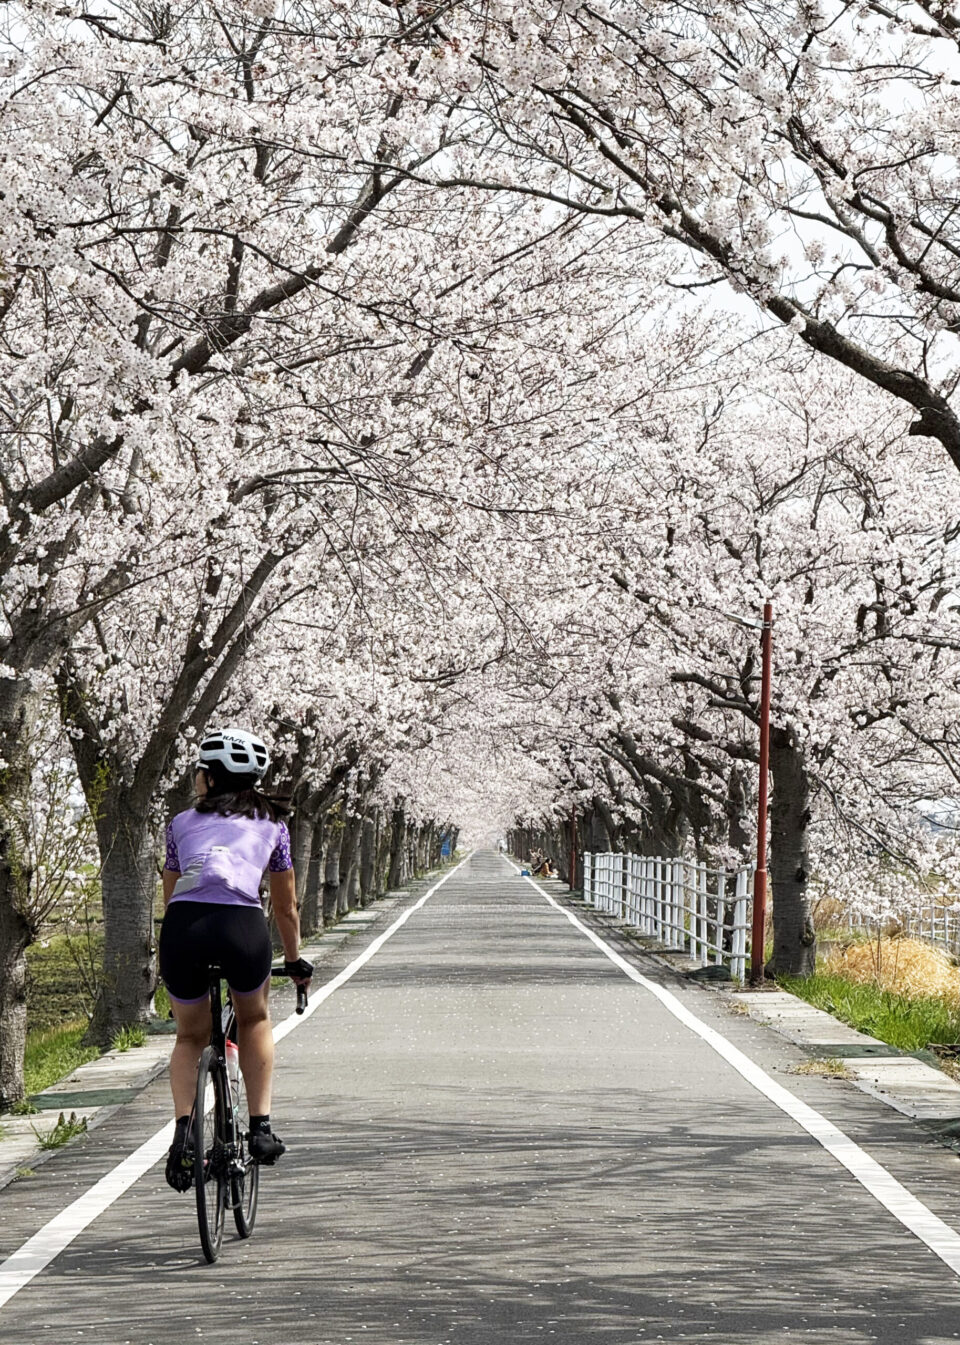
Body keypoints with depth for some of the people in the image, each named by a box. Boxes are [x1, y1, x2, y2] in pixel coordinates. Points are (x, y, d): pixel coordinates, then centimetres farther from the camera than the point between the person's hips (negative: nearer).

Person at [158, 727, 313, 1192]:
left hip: (185, 925, 1)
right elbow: (286, 907, 32)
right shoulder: (271, 824, 25)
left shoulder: (183, 823, 25)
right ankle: (260, 1128, 19)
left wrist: (165, 963, 42)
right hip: (242, 926, 0)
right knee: (254, 1021, 29)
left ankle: (183, 1131, 1)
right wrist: (295, 963, 46)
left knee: (190, 1036, 24)